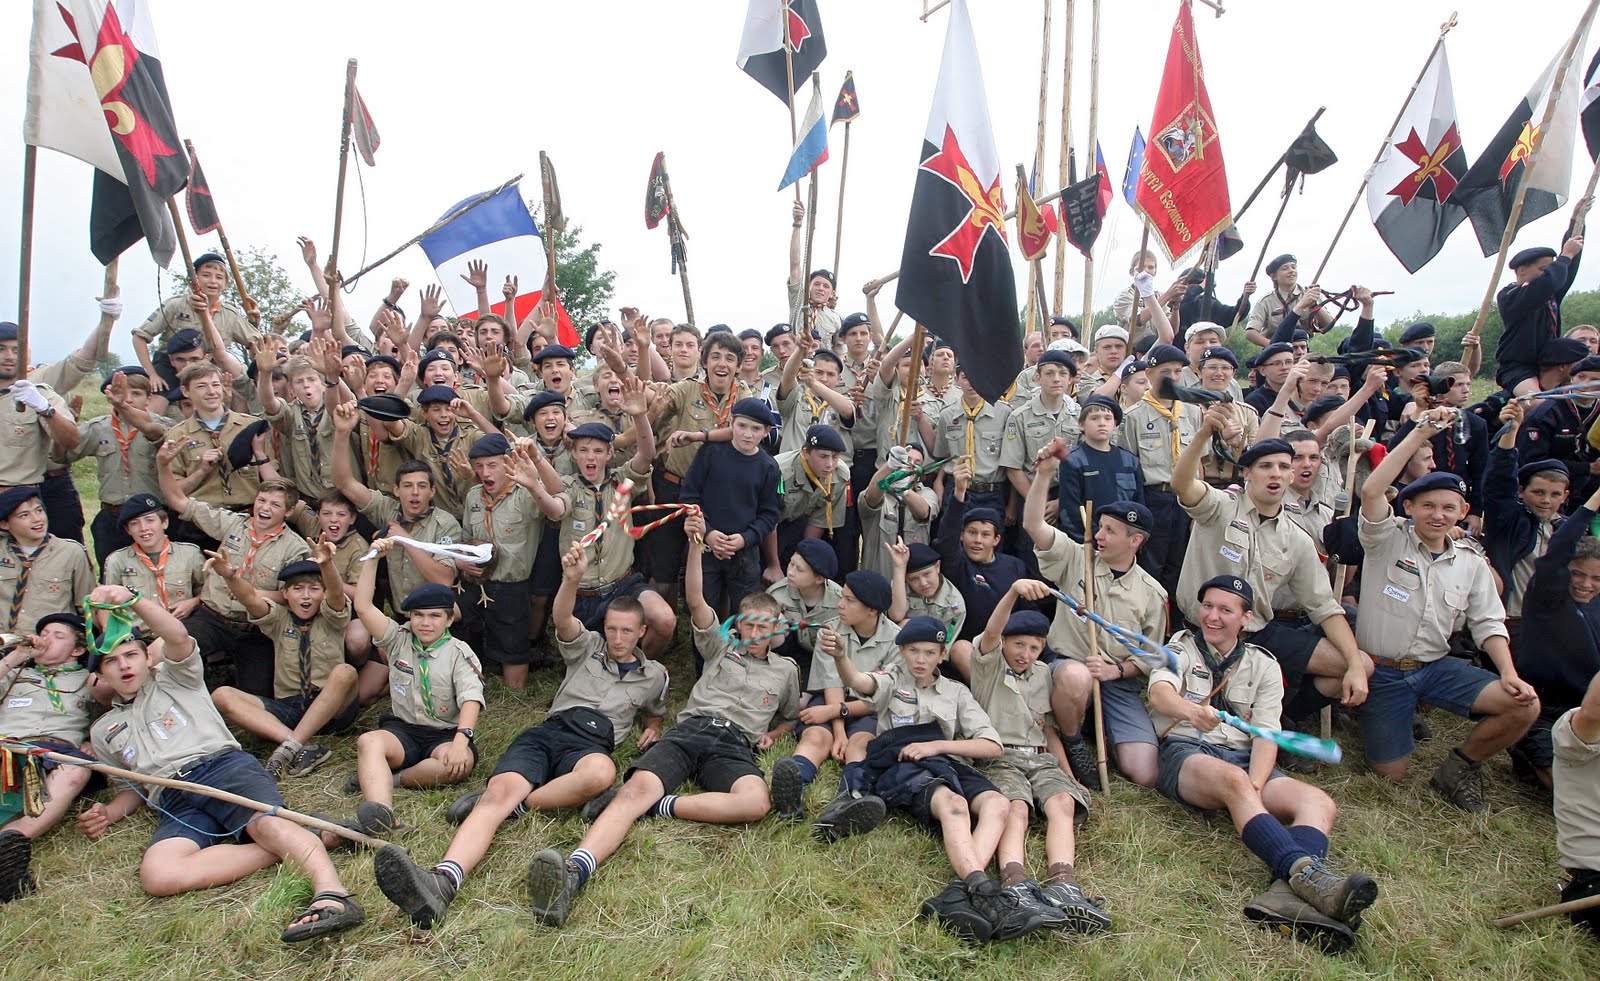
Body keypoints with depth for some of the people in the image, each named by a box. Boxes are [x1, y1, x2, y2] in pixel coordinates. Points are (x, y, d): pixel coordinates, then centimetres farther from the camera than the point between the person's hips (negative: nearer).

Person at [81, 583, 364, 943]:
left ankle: (332, 895, -57)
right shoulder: (103, 731, 34)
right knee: (156, 875, -33)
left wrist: (132, 598, -11)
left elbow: (177, 636, 0)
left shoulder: (173, 679, 22)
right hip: (175, 804, 3)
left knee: (266, 822, -37)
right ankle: (297, 845, -34)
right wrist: (109, 812, 16)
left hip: (224, 766, -3)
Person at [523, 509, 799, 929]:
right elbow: (695, 600, 11)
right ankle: (574, 871, -54)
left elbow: (793, 717, 41)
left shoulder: (785, 669, 29)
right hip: (689, 729, 0)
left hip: (735, 745, 1)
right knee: (637, 786, -33)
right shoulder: (721, 647, 26)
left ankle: (655, 805, -30)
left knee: (756, 803, -37)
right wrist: (696, 542, -2)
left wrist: (773, 735, 16)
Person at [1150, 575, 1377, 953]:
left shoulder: (1263, 665, 18)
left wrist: (1255, 785, -16)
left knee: (1319, 803, -24)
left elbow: (1266, 734, 5)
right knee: (1232, 779, -36)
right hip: (1186, 753, -3)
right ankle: (1307, 875, -53)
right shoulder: (1180, 648, 11)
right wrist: (1191, 710, -37)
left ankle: (1285, 893, -51)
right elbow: (1159, 693, -12)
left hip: (1243, 759, 3)